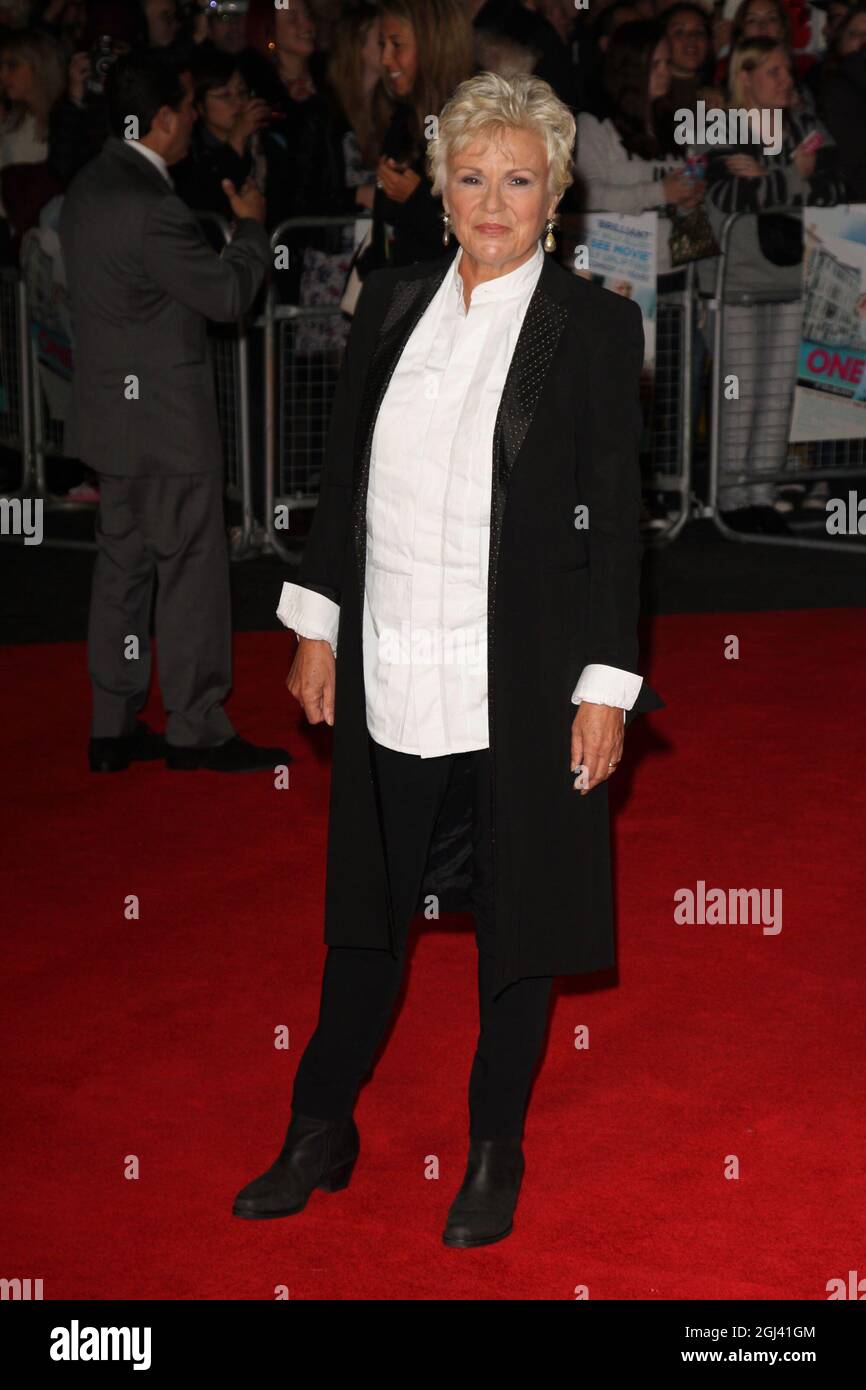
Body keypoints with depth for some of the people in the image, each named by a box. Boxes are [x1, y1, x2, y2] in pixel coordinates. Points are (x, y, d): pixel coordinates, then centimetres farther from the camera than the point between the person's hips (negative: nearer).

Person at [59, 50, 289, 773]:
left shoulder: (90, 186, 8)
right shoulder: (149, 205, -22)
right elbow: (228, 294, -15)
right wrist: (252, 226, 0)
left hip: (113, 409, 10)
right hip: (165, 415, -10)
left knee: (123, 564, 13)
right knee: (191, 570, 0)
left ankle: (114, 727, 18)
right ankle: (196, 729, 7)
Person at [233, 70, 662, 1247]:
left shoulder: (594, 326, -6)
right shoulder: (391, 304, 6)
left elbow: (613, 517, -7)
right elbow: (344, 476, 12)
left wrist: (606, 686, -10)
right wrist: (319, 627, 9)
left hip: (519, 685, -4)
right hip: (391, 675, 4)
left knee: (515, 923, 9)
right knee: (369, 906, 16)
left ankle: (495, 1154, 25)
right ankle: (321, 1135, 30)